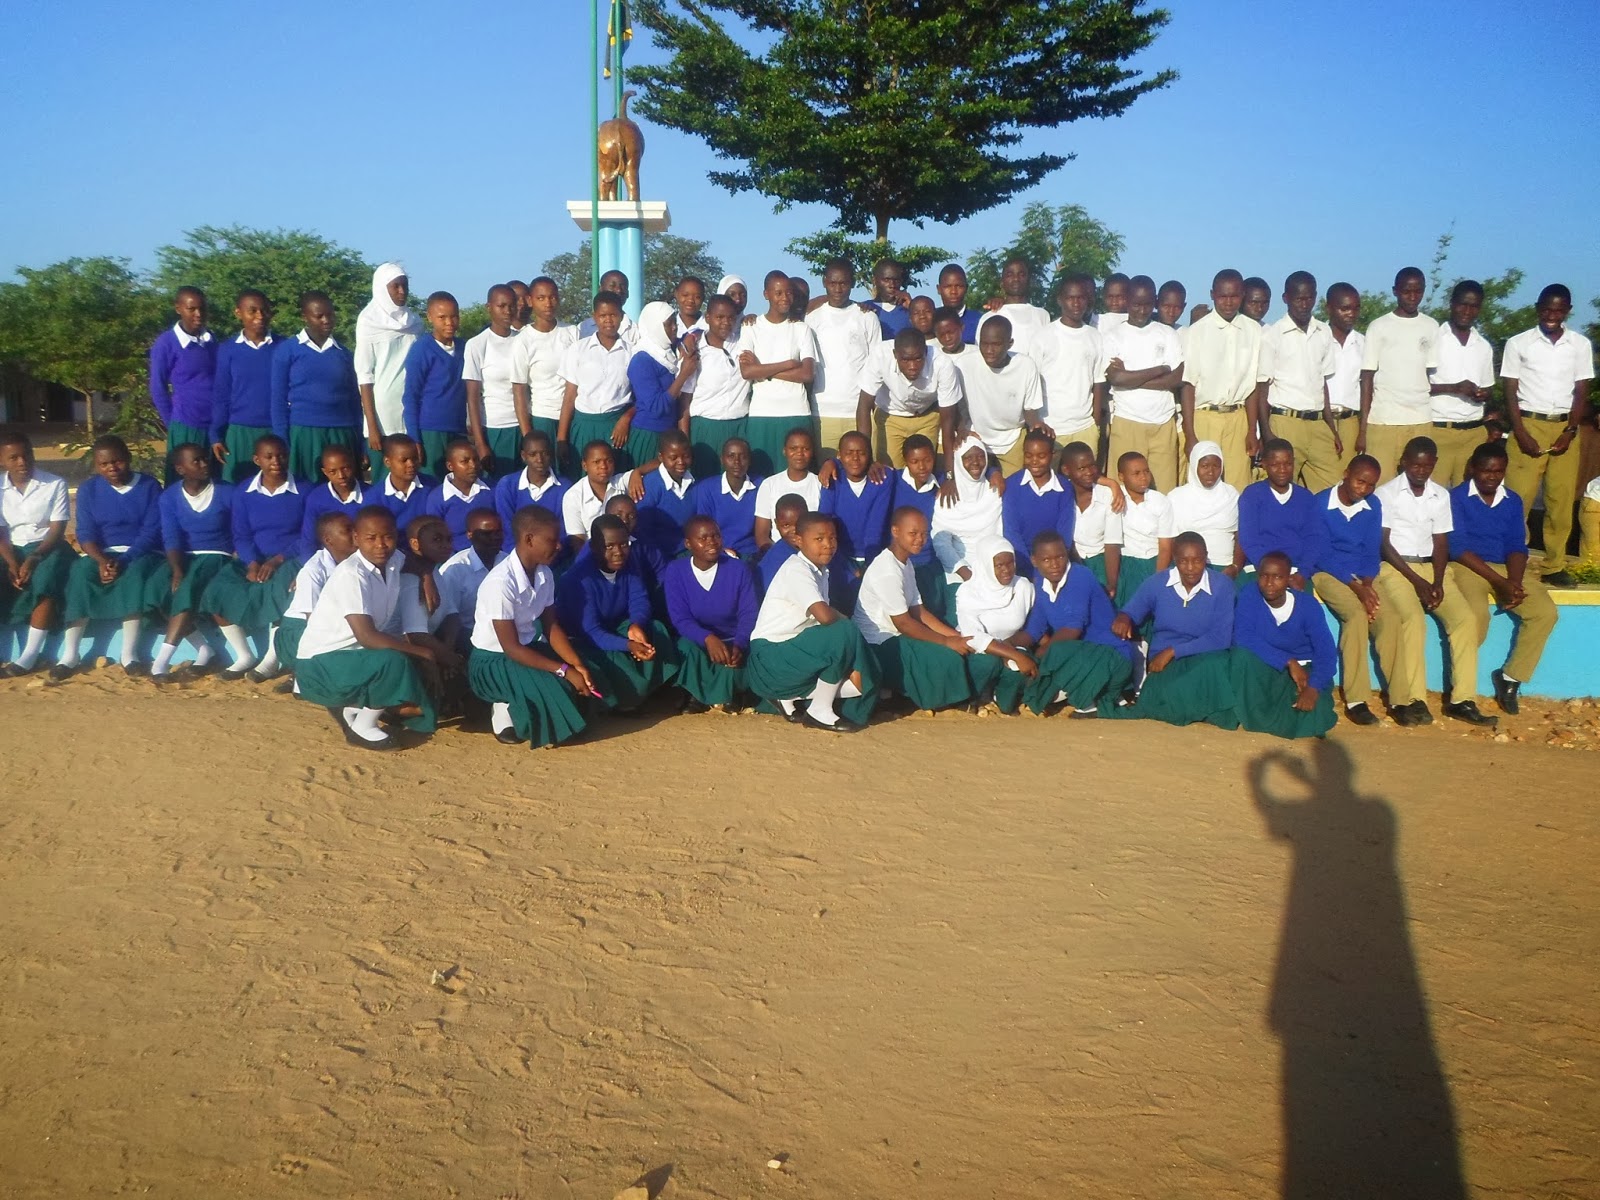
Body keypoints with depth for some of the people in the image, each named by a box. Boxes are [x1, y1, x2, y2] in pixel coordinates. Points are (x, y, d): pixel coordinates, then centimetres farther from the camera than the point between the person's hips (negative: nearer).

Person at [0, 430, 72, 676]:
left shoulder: (55, 484, -5)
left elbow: (57, 530, -8)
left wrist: (34, 558, -23)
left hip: (48, 548, -3)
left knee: (45, 582, -34)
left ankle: (30, 656, -31)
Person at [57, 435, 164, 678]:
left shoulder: (149, 485, -4)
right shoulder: (88, 488, 4)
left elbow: (152, 531, -10)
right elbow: (85, 533, -3)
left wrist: (123, 561, -24)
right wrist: (102, 561, -23)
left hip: (141, 554, -2)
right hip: (101, 554, 2)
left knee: (135, 572, -36)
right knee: (81, 570, -30)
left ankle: (128, 654, -36)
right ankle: (70, 654, -29)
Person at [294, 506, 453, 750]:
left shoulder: (396, 563, -3)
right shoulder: (351, 575, -23)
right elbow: (367, 636, -30)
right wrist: (423, 652, -25)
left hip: (356, 655, 8)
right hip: (320, 665, -8)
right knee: (394, 662, -31)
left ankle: (350, 707, 9)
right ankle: (362, 728, -9)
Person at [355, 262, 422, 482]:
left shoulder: (415, 323, 11)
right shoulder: (370, 323, 0)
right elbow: (364, 376, -4)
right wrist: (372, 426, -10)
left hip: (413, 417, 3)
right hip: (383, 419, -3)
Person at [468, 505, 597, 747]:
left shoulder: (544, 574, -4)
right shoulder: (501, 582, -28)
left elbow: (551, 627, 1)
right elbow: (511, 647, -26)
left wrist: (577, 664, -16)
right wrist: (564, 671, -28)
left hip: (529, 647, 7)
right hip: (493, 660, -7)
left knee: (586, 672, -10)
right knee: (551, 687, -29)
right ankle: (506, 710, -1)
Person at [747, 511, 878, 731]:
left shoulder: (820, 571, 11)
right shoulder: (796, 570, -18)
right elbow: (824, 616, -32)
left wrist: (849, 665, -5)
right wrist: (844, 619, -9)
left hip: (795, 650, 9)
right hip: (771, 657, -9)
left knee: (864, 683, -3)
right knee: (845, 634, -26)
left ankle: (788, 696, 7)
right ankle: (820, 712, -10)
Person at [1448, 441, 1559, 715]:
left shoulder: (1513, 501, 12)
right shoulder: (1457, 497, -4)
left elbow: (1517, 547, 6)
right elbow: (1458, 548, -11)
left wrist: (1514, 582, -16)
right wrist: (1500, 582, -19)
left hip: (1505, 568, 5)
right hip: (1467, 567, -5)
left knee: (1545, 612, -19)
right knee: (1476, 613, -35)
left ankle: (1511, 676, -4)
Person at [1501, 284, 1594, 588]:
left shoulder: (1581, 345, 7)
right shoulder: (1518, 343, 1)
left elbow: (1581, 393, 7)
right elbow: (1510, 392, 0)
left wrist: (1570, 432, -5)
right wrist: (1520, 433, -9)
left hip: (1565, 427, 2)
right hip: (1528, 425, -2)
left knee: (1562, 500, 2)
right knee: (1518, 498, -7)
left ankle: (1554, 566, 8)